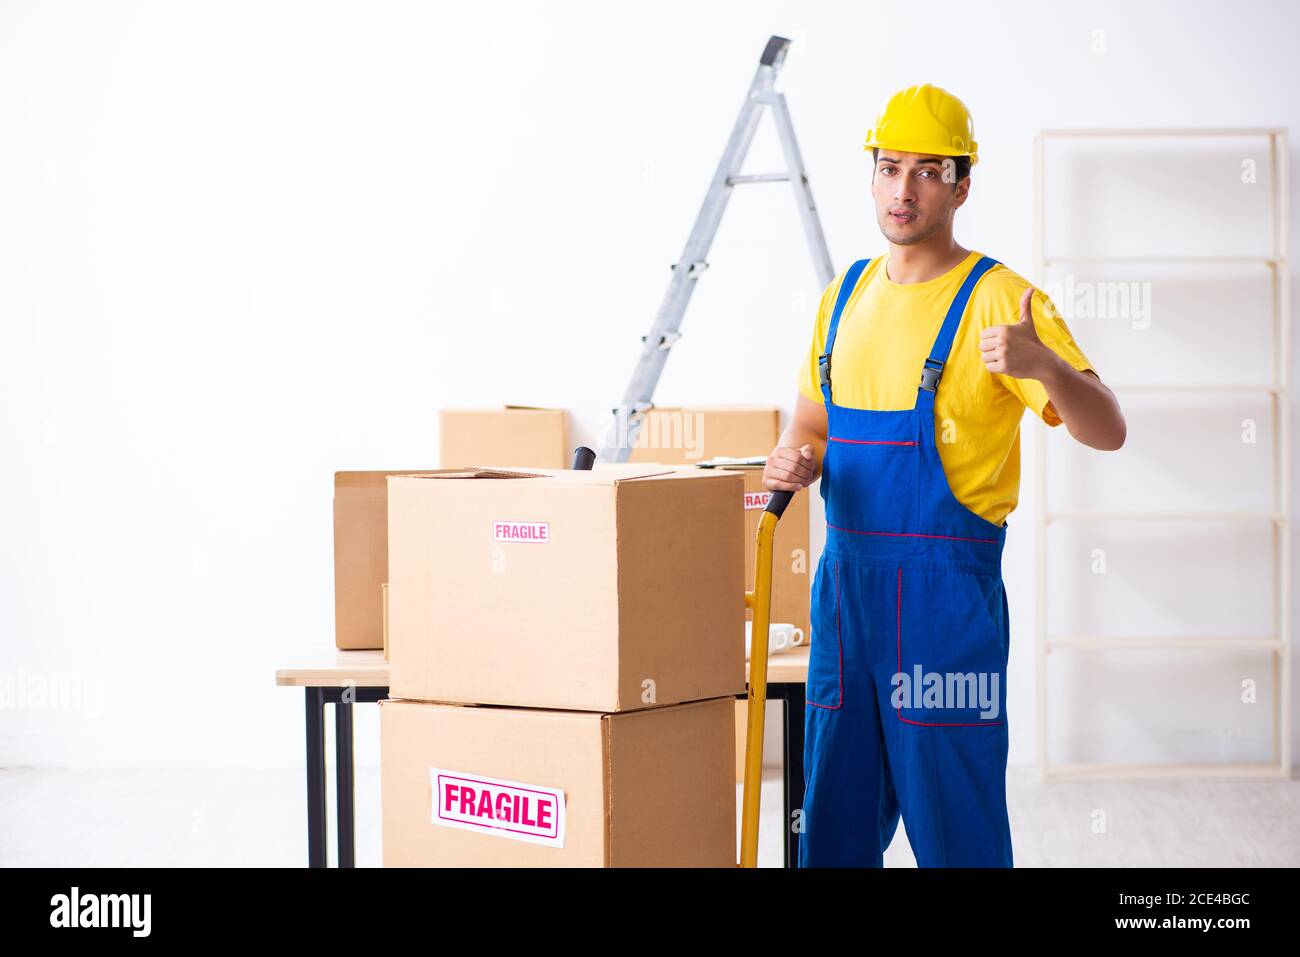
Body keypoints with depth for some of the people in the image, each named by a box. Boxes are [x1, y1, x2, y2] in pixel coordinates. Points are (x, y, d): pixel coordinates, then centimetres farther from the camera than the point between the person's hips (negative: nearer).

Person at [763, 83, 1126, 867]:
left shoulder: (997, 301, -9)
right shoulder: (847, 295, 12)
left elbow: (1107, 432, -17)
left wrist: (1043, 365, -36)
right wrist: (793, 462, -1)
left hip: (947, 592, -6)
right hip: (845, 584, 7)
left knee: (956, 830, -2)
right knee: (834, 828, 13)